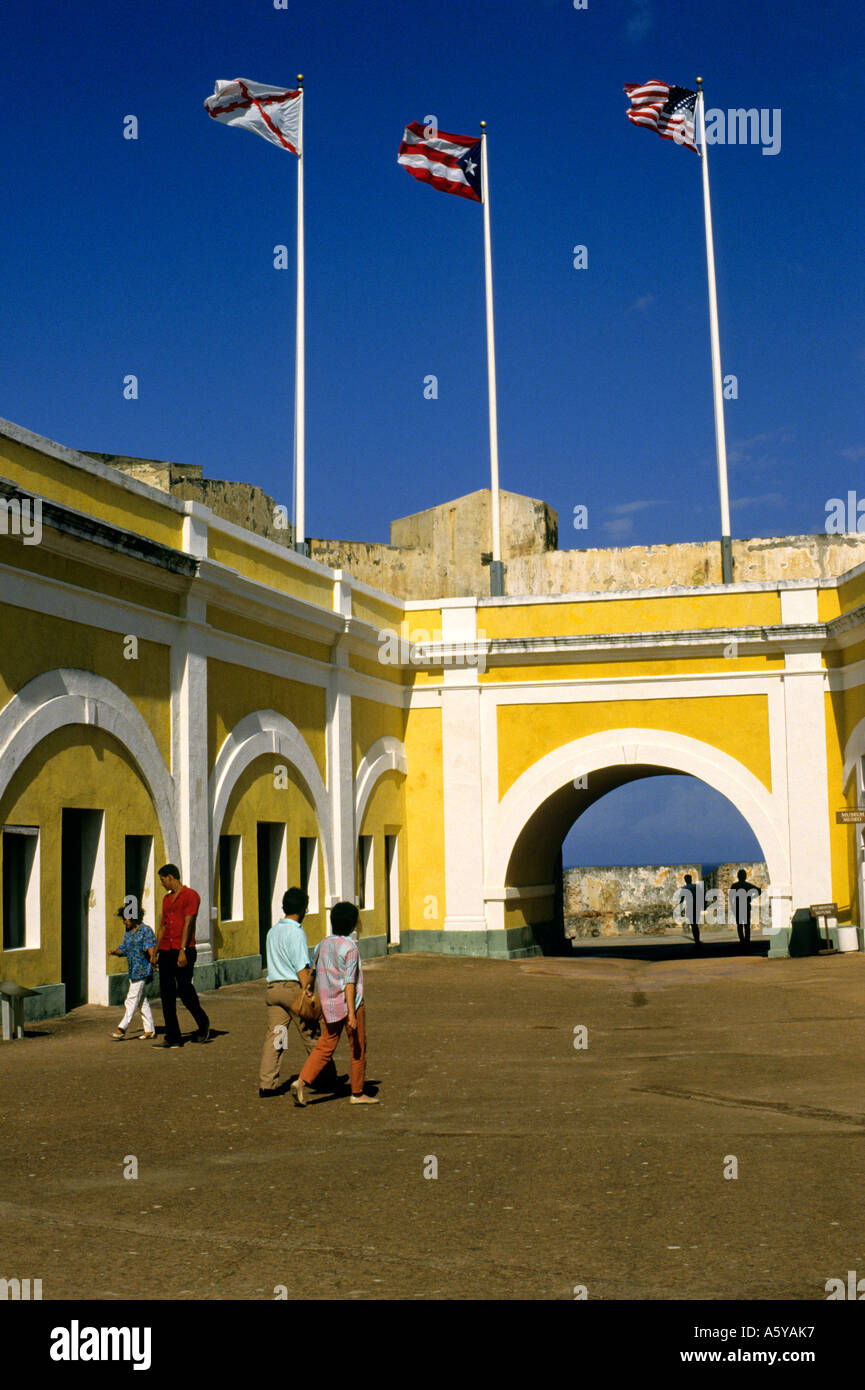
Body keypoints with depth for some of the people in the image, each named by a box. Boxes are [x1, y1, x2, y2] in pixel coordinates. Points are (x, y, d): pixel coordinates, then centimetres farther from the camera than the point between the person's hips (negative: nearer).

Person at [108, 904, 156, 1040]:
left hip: (143, 970, -8)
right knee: (142, 1000, 9)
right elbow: (123, 949, 18)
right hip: (132, 971, 8)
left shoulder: (146, 930, -7)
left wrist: (153, 958, -38)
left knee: (132, 998, -10)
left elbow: (150, 946, -20)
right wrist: (114, 952, -4)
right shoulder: (128, 933, 16)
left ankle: (122, 1028, -12)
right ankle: (150, 1030, 13)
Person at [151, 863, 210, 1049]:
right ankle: (172, 1037, 5)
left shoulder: (190, 895, -4)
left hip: (184, 951, -7)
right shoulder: (166, 899, 19)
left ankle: (203, 1025, 17)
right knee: (166, 993, 2)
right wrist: (155, 951, 19)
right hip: (166, 951, 7)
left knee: (185, 990, -7)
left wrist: (182, 950, -19)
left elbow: (188, 924, -12)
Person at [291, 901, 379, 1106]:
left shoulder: (322, 945, 6)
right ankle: (357, 1093, 16)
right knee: (358, 1049, 8)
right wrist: (352, 1013, -19)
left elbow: (313, 975, 11)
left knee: (325, 1047, 8)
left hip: (329, 1005, 6)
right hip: (350, 1004, -6)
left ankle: (302, 1081, -9)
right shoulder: (350, 948, -14)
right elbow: (349, 982, -18)